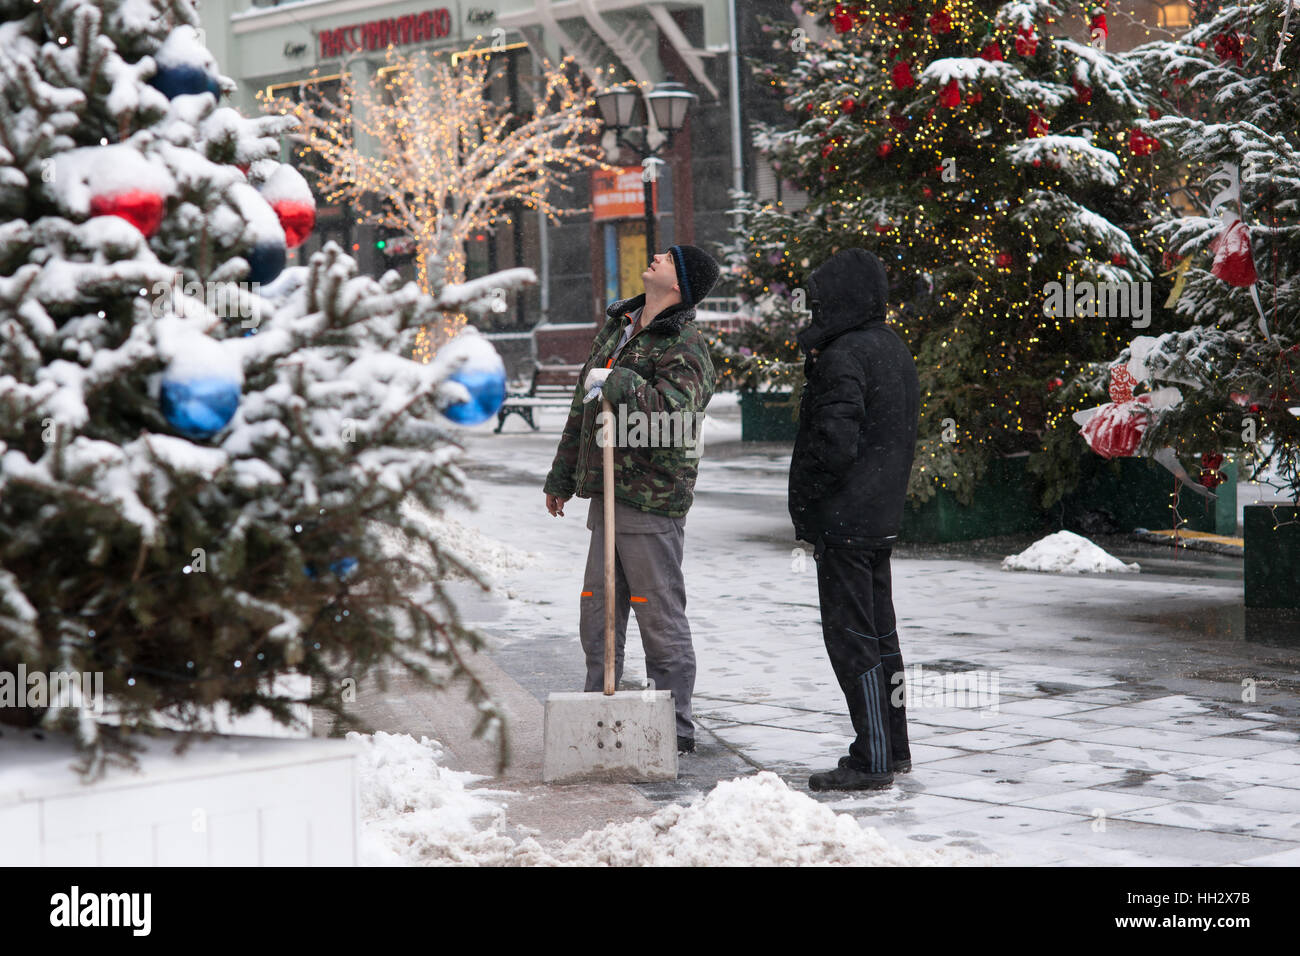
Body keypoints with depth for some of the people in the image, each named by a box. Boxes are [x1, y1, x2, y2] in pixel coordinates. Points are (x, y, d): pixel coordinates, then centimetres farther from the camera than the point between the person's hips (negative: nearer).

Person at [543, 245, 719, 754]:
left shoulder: (684, 346, -11)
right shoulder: (615, 326, 16)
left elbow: (676, 410, -30)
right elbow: (583, 406, 24)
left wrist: (617, 382, -22)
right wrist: (561, 478, 28)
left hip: (653, 499, -8)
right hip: (608, 492, 8)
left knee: (661, 615, -4)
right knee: (598, 613, 13)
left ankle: (674, 727, 4)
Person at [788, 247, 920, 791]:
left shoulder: (844, 358, -18)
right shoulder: (894, 350, 13)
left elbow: (836, 444, -25)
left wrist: (805, 505, -11)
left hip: (843, 521, -10)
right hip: (883, 517, 10)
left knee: (850, 638, -5)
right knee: (879, 632, 17)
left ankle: (872, 762, -4)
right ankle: (894, 749, 25)